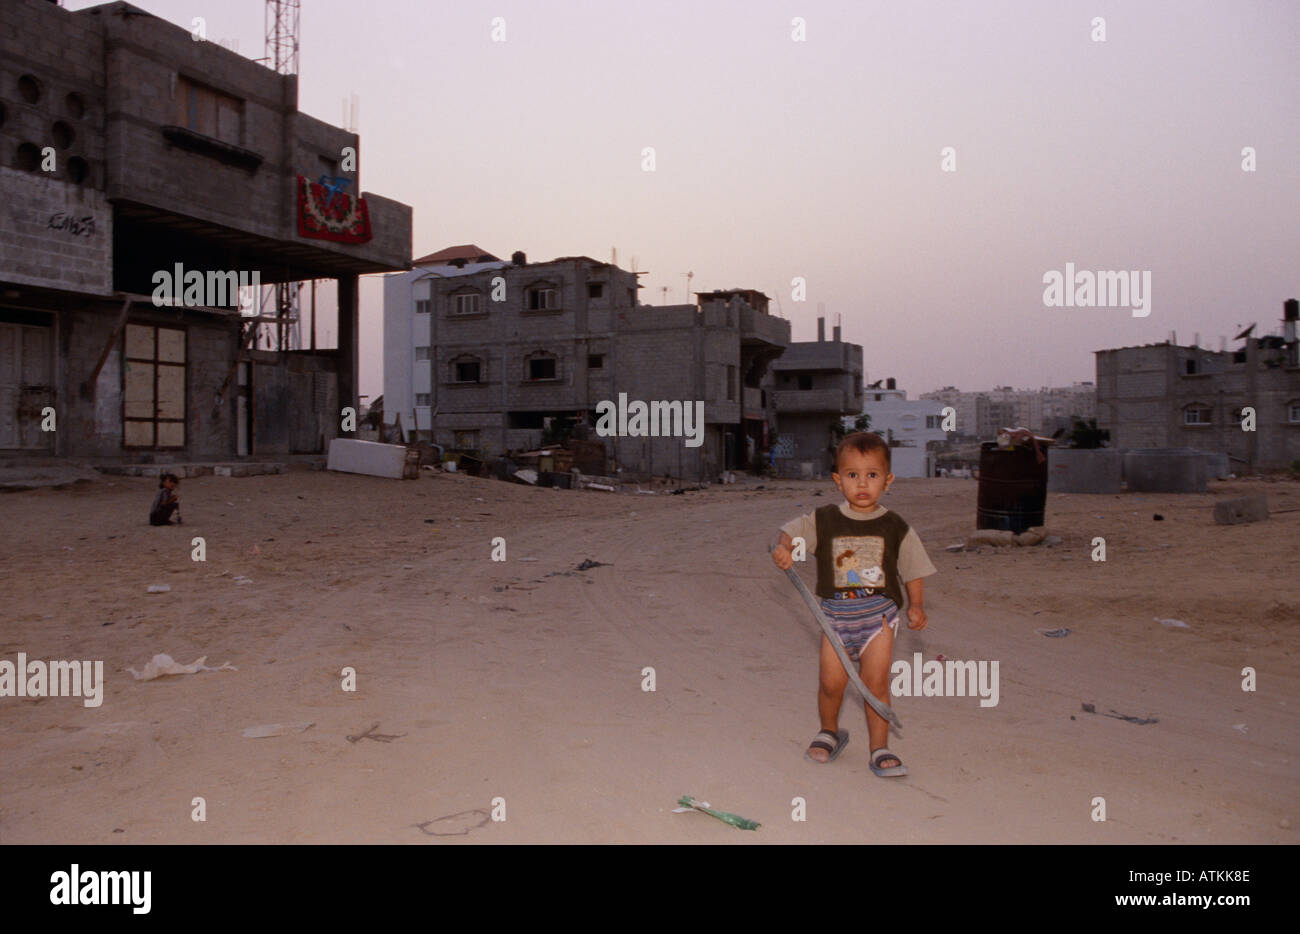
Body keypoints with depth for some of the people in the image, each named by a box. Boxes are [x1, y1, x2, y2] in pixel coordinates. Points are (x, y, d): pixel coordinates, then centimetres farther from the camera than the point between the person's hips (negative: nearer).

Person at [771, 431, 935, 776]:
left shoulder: (896, 528, 2)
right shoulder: (823, 521, 1)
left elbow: (913, 571, 8)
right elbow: (791, 534, 0)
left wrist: (916, 606, -5)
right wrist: (782, 549, -23)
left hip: (880, 612, 0)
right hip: (836, 611, 1)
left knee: (876, 681, -5)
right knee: (832, 680, -1)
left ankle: (879, 748, 10)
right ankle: (830, 731, 27)